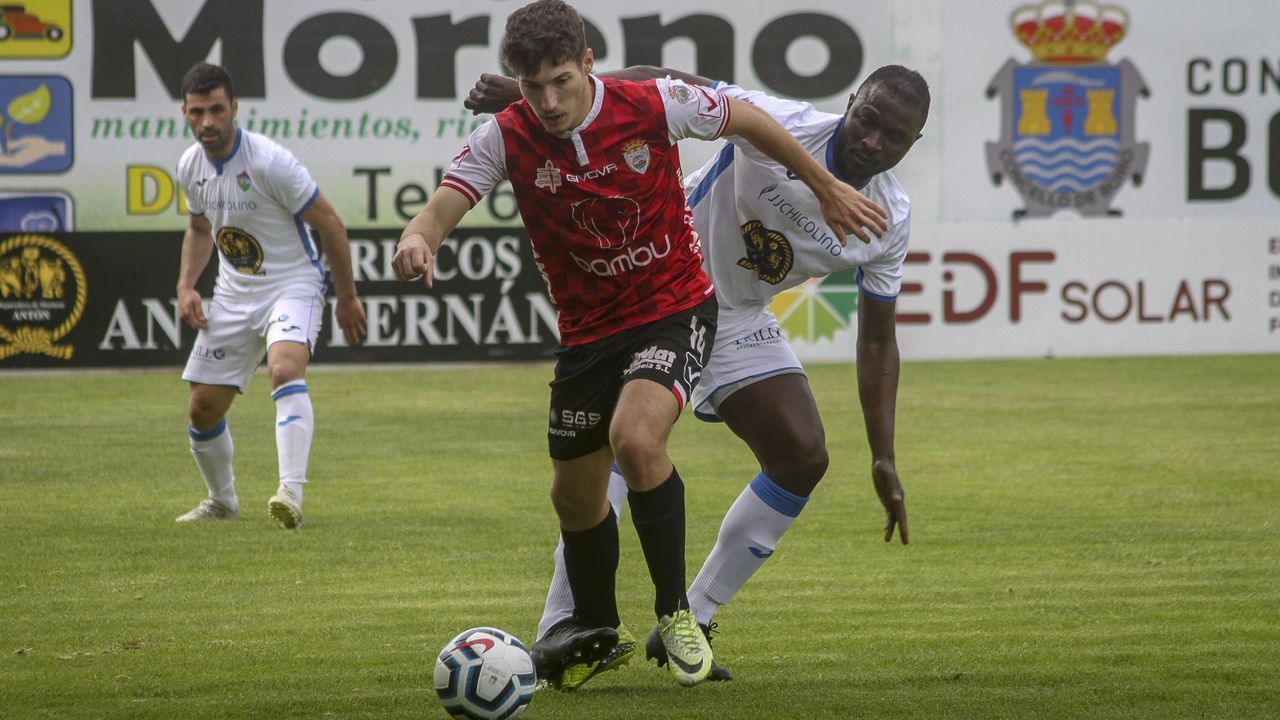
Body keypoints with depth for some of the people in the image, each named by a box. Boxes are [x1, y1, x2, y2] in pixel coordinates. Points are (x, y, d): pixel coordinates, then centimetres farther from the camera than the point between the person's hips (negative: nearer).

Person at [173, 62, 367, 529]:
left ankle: (291, 492, -43)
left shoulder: (270, 162, -21)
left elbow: (329, 223, -13)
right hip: (233, 294, 7)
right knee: (203, 407, 5)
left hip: (292, 286, -7)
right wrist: (186, 286, 5)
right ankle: (222, 501, 30)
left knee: (286, 369, -34)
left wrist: (347, 297, -8)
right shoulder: (190, 167, 0)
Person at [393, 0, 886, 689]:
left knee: (635, 438, -29)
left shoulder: (655, 105, -16)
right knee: (574, 495, 13)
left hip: (674, 308, -4)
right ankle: (594, 631, 41)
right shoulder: (506, 138, -12)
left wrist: (827, 187, 10)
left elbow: (748, 120, 1)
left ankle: (675, 612, -11)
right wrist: (418, 239, -48)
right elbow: (442, 206, -23)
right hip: (588, 329, 4)